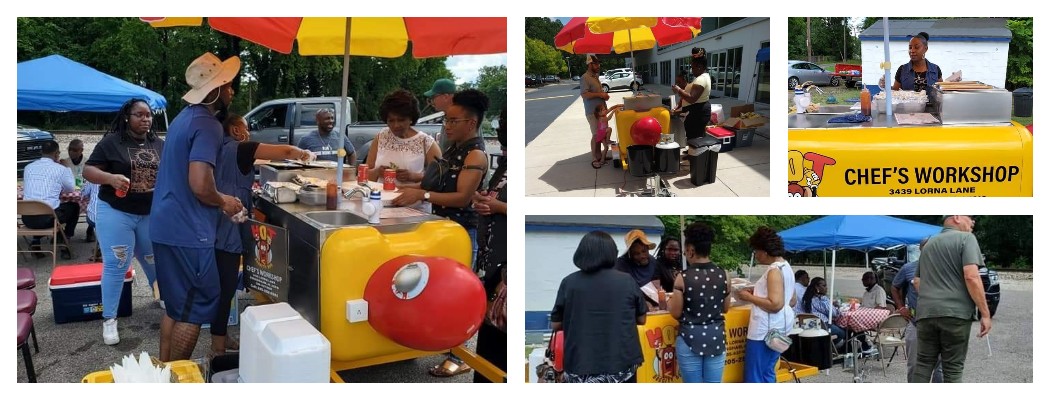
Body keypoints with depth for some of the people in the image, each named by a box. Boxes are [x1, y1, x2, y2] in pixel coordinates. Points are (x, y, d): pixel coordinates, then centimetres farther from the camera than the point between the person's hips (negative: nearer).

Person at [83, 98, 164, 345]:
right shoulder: (111, 142, -7)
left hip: (151, 214, 4)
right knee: (115, 265, -4)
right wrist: (111, 178, -27)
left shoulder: (159, 145, 7)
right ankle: (109, 320, 5)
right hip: (115, 213, -4)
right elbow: (88, 171, -9)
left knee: (156, 261, 16)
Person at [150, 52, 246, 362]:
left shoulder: (184, 118, 13)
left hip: (165, 226, 10)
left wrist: (219, 201, 18)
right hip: (188, 232, -10)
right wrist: (224, 202, -8)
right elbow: (200, 185, -27)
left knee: (176, 305, 19)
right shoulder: (208, 125, -17)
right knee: (196, 308, 1)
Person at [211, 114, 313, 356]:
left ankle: (219, 340, 26)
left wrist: (247, 186, 26)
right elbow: (284, 152, -12)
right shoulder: (239, 149, -9)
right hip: (227, 230, -9)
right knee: (225, 288, -4)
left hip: (217, 228, 9)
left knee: (222, 286, 16)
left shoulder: (219, 149, 15)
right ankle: (218, 349, 0)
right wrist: (304, 154, 6)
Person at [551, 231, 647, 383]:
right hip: (622, 363, 1)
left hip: (581, 367, -1)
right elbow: (641, 319, 8)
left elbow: (555, 324, 3)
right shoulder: (626, 280, -2)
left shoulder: (569, 282, -5)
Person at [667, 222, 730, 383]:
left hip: (690, 338, -3)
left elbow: (676, 313, -5)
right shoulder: (723, 275, -2)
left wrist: (668, 300, 15)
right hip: (716, 337, 3)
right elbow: (725, 308, 10)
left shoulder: (683, 278, -12)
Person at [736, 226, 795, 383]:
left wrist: (749, 297, -15)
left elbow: (775, 304, -26)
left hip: (766, 330, -11)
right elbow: (791, 298, 22)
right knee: (767, 373, 16)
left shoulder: (774, 271, -18)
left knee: (754, 376, -4)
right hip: (776, 327, 11)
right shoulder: (785, 267, 13)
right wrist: (757, 292, 16)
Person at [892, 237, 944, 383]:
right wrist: (901, 308, 6)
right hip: (915, 324, 0)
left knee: (940, 365, 6)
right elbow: (894, 288, 17)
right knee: (914, 365, 8)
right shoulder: (909, 268, 3)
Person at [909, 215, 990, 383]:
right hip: (955, 312, -5)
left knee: (923, 363, 8)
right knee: (953, 368, 2)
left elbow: (917, 281, 24)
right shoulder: (966, 238, -1)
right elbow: (971, 277, -14)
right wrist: (985, 313, -11)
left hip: (926, 313, 5)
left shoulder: (929, 243, 20)